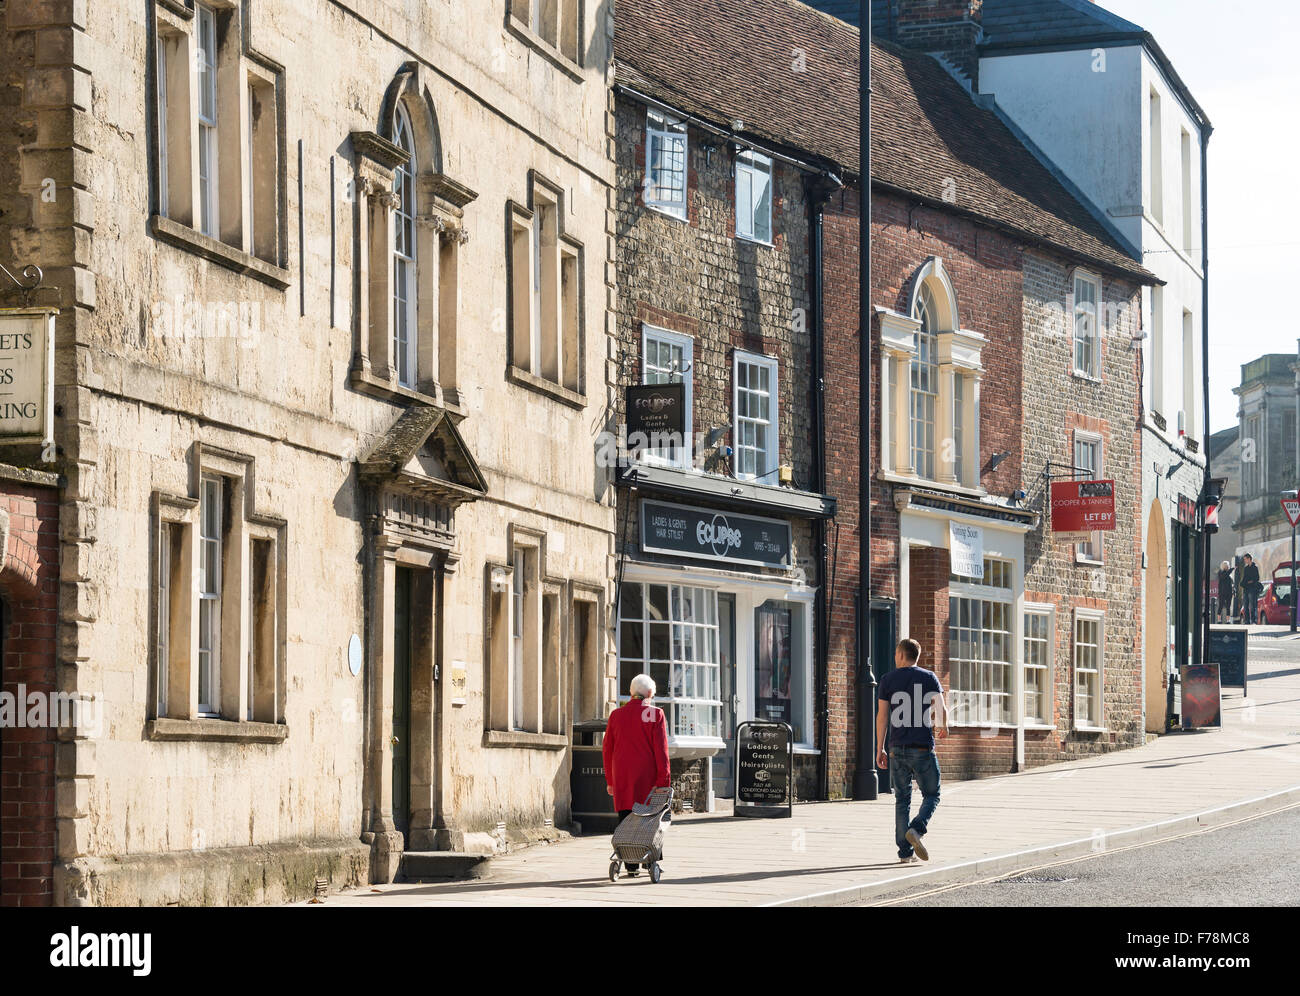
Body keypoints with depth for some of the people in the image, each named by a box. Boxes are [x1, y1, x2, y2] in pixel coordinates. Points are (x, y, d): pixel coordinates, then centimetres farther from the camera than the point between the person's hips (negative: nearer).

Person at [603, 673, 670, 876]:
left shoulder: (616, 715, 8)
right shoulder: (655, 714, -3)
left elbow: (607, 749, 11)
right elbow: (661, 749, -8)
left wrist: (610, 780, 16)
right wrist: (663, 779, -7)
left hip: (622, 778, 3)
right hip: (647, 776, -3)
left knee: (625, 820, 4)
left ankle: (631, 864, 1)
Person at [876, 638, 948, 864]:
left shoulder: (888, 680, 5)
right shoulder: (929, 678, 1)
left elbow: (882, 716, 2)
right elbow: (941, 709, -4)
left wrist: (880, 749, 6)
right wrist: (943, 726, 19)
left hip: (897, 748, 2)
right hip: (922, 747, -2)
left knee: (902, 799, 8)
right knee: (931, 795, 8)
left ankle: (905, 851, 4)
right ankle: (916, 829, -18)